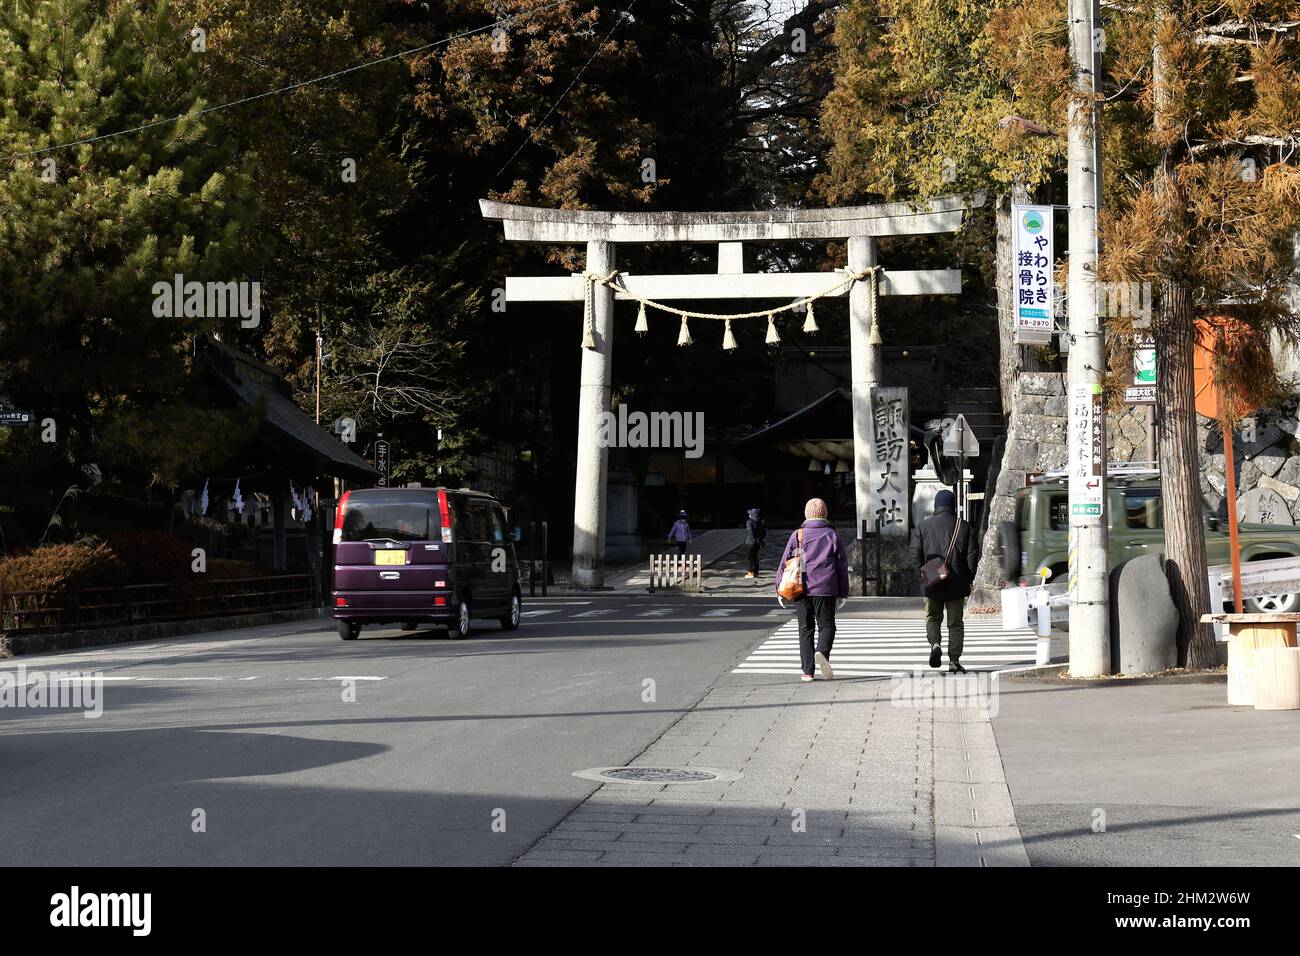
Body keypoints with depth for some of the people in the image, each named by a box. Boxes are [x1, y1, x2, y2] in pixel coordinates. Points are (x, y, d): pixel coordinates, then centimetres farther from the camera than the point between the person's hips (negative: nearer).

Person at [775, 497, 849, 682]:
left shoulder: (797, 535, 3)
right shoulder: (832, 535, 3)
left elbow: (784, 563, 2)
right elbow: (842, 565, 4)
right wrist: (842, 593, 9)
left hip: (801, 590, 1)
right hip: (825, 590, -1)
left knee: (805, 628, 7)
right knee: (826, 625, 8)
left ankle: (807, 670, 3)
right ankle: (822, 652, -22)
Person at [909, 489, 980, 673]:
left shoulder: (922, 527, 1)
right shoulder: (964, 527, 1)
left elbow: (915, 555, -4)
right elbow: (973, 554, -2)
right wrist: (968, 578, 7)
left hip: (932, 583, 0)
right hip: (957, 583, 0)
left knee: (933, 618, 16)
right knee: (955, 623, 7)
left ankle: (935, 643, -12)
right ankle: (954, 661, 3)